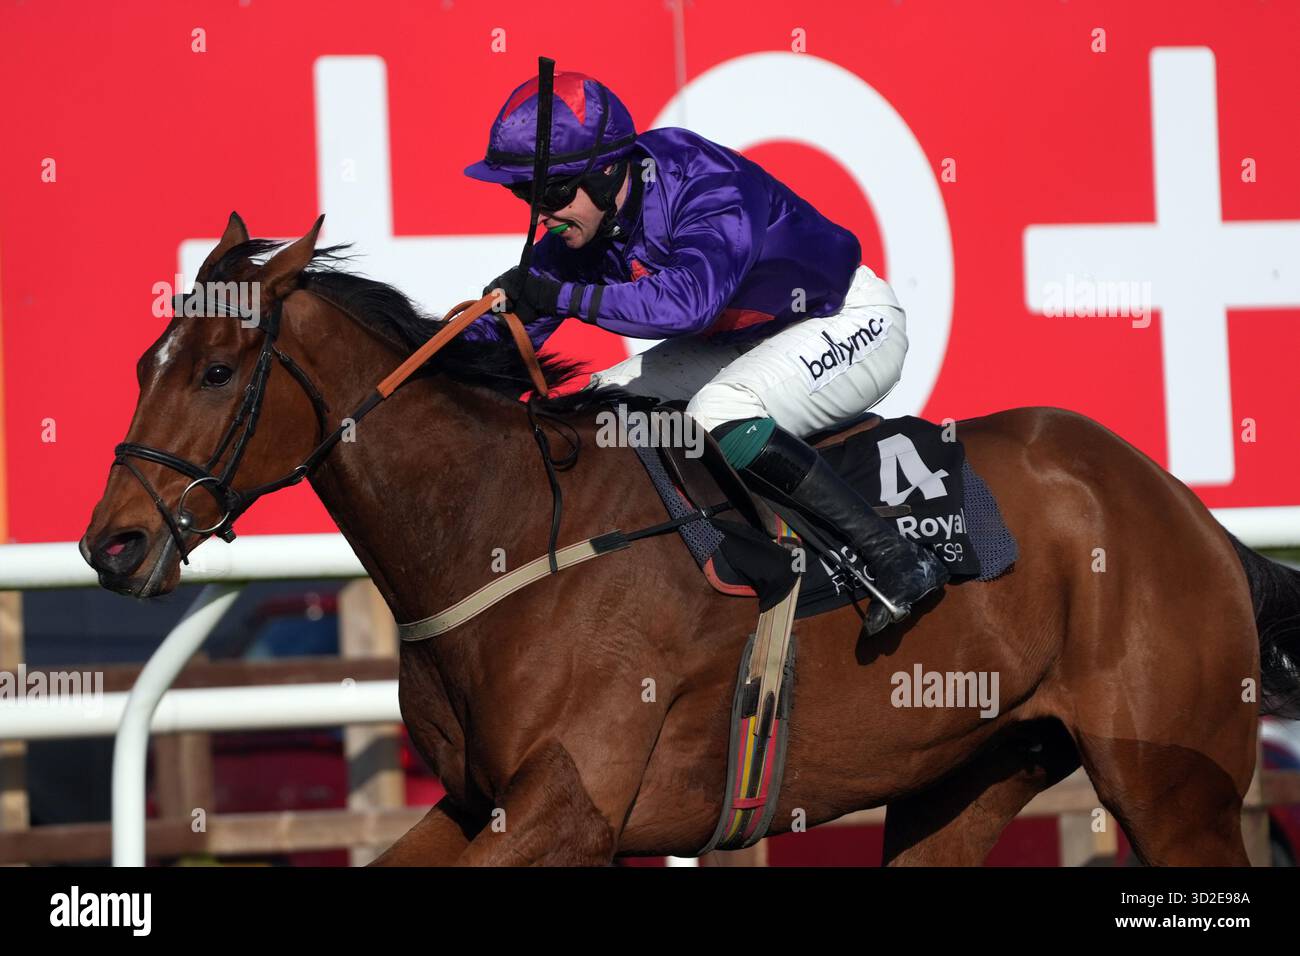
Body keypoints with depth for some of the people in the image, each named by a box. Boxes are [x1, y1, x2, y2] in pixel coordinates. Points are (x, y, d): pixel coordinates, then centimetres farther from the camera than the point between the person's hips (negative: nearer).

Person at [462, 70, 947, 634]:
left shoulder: (712, 193, -33)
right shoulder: (581, 222, -9)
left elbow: (687, 300, -51)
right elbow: (514, 324, -2)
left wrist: (562, 297, -51)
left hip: (850, 324, -9)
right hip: (742, 339, 9)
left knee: (718, 416, -34)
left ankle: (896, 559, -30)